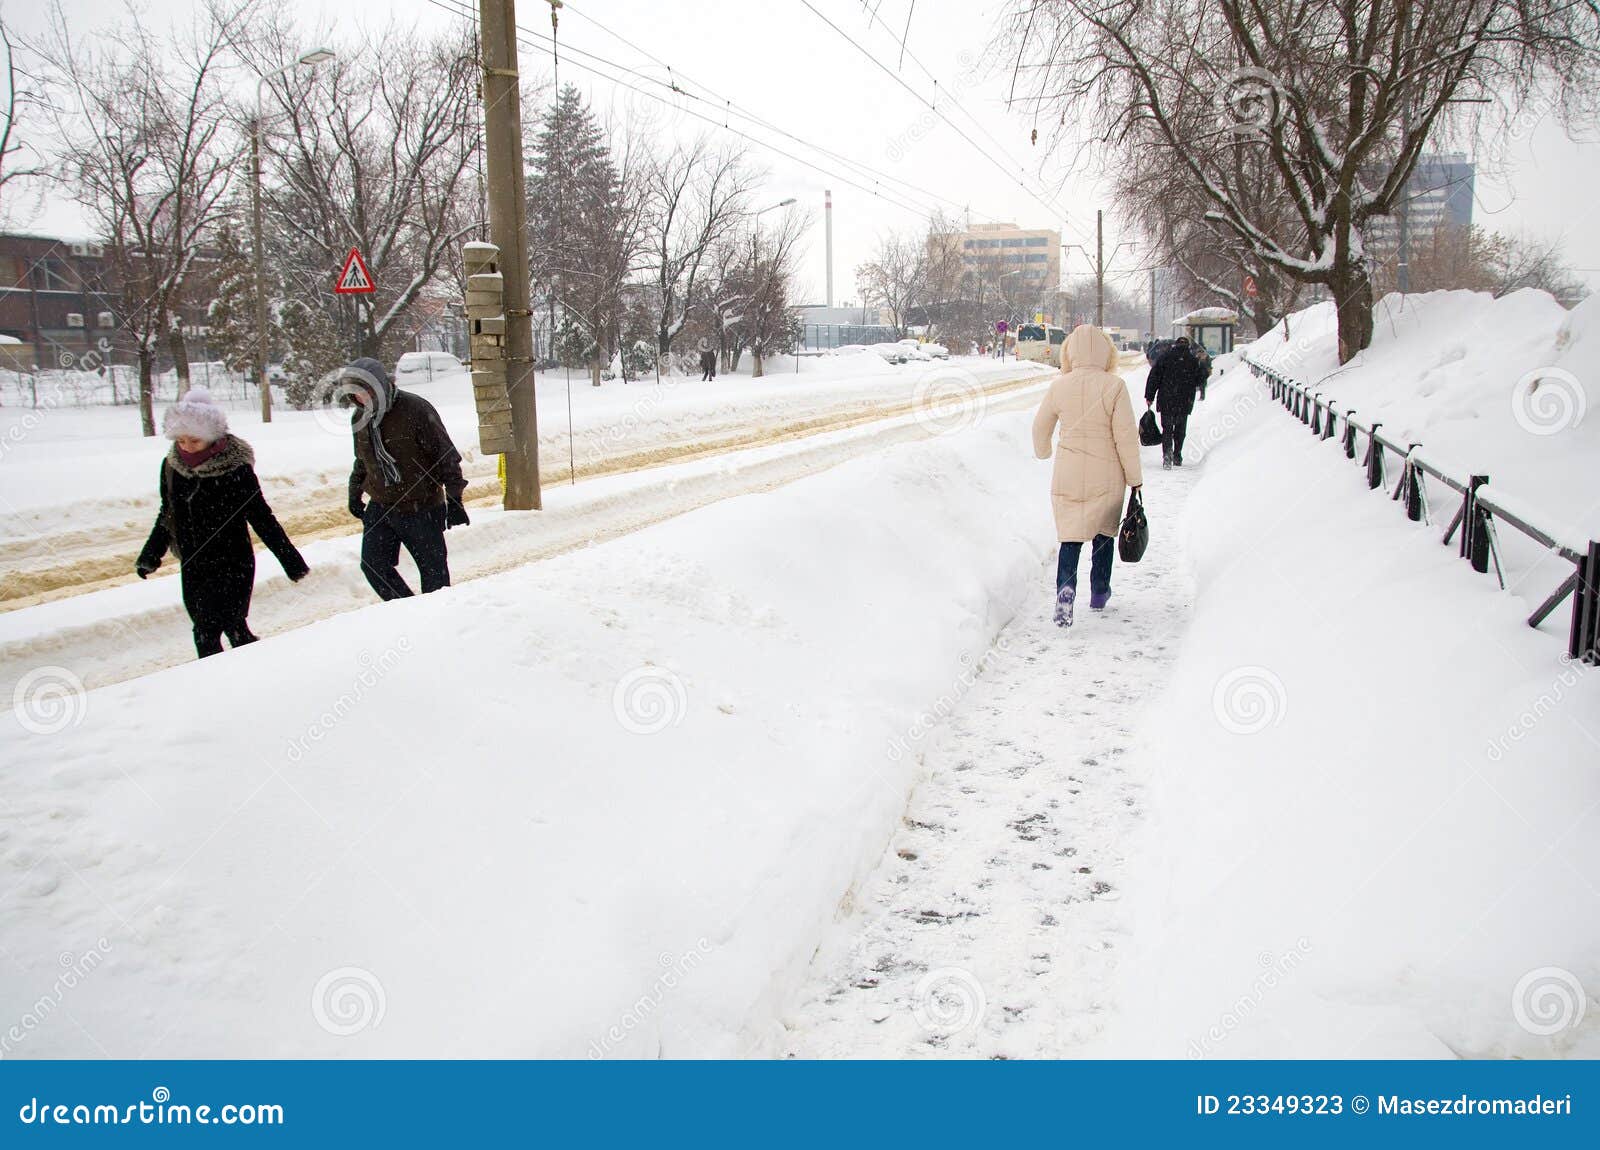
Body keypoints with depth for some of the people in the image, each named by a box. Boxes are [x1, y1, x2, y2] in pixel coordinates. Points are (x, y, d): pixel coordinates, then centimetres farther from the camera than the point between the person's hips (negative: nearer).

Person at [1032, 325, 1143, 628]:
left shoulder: (1060, 386, -4)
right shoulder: (1114, 386, -12)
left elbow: (1040, 427, 9)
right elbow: (1126, 435, -11)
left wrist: (1043, 452, 31)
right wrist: (1134, 477, 0)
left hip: (1068, 475, 1)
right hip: (1106, 477, -1)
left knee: (1071, 537, 5)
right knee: (1104, 533, 18)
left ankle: (1066, 589, -19)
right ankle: (1099, 593, 29)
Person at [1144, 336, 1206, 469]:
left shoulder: (1165, 356, 1)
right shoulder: (1193, 360, 3)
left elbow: (1154, 377, -2)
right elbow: (1201, 380, 10)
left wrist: (1149, 396, 3)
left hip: (1166, 401, -1)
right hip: (1185, 402, 1)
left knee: (1167, 428, 1)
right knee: (1180, 429, 15)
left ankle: (1167, 452, -22)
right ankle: (1177, 457, 20)